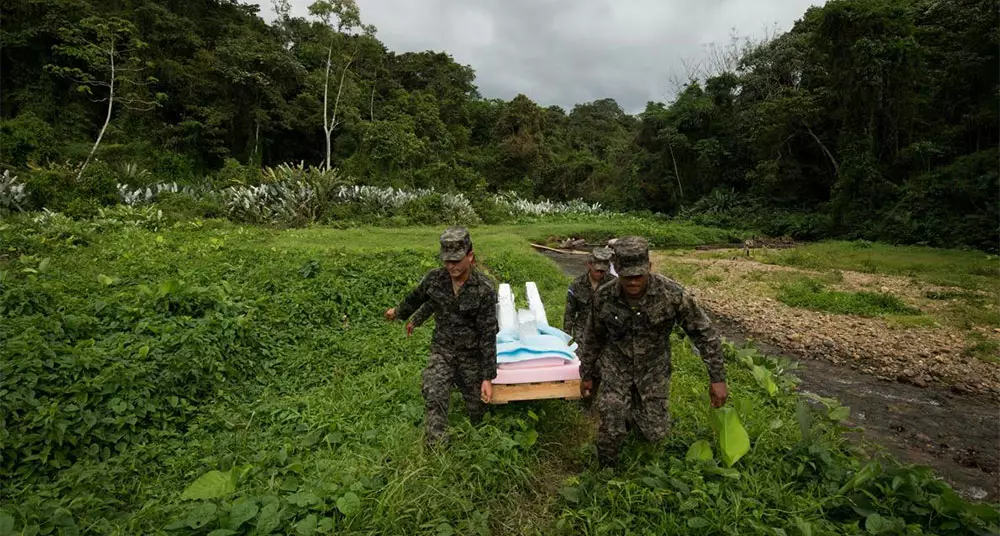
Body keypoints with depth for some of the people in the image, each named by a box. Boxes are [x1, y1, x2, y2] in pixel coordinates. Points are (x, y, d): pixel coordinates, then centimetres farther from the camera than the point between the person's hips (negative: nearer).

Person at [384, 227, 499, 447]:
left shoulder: (484, 289, -21)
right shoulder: (434, 278, -11)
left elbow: (488, 334, -17)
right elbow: (415, 298, 12)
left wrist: (488, 377, -16)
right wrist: (398, 312, 30)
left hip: (471, 354, -1)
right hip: (442, 349, 2)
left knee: (476, 406, 10)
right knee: (434, 397, -20)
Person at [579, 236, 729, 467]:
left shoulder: (672, 294, -26)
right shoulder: (603, 298, -20)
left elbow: (703, 333, -13)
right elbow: (593, 338, -1)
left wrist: (717, 378, -13)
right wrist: (586, 375, 8)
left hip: (653, 368, 0)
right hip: (617, 366, 0)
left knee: (655, 431, 6)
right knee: (612, 428, -5)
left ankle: (635, 405, 40)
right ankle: (606, 469, 27)